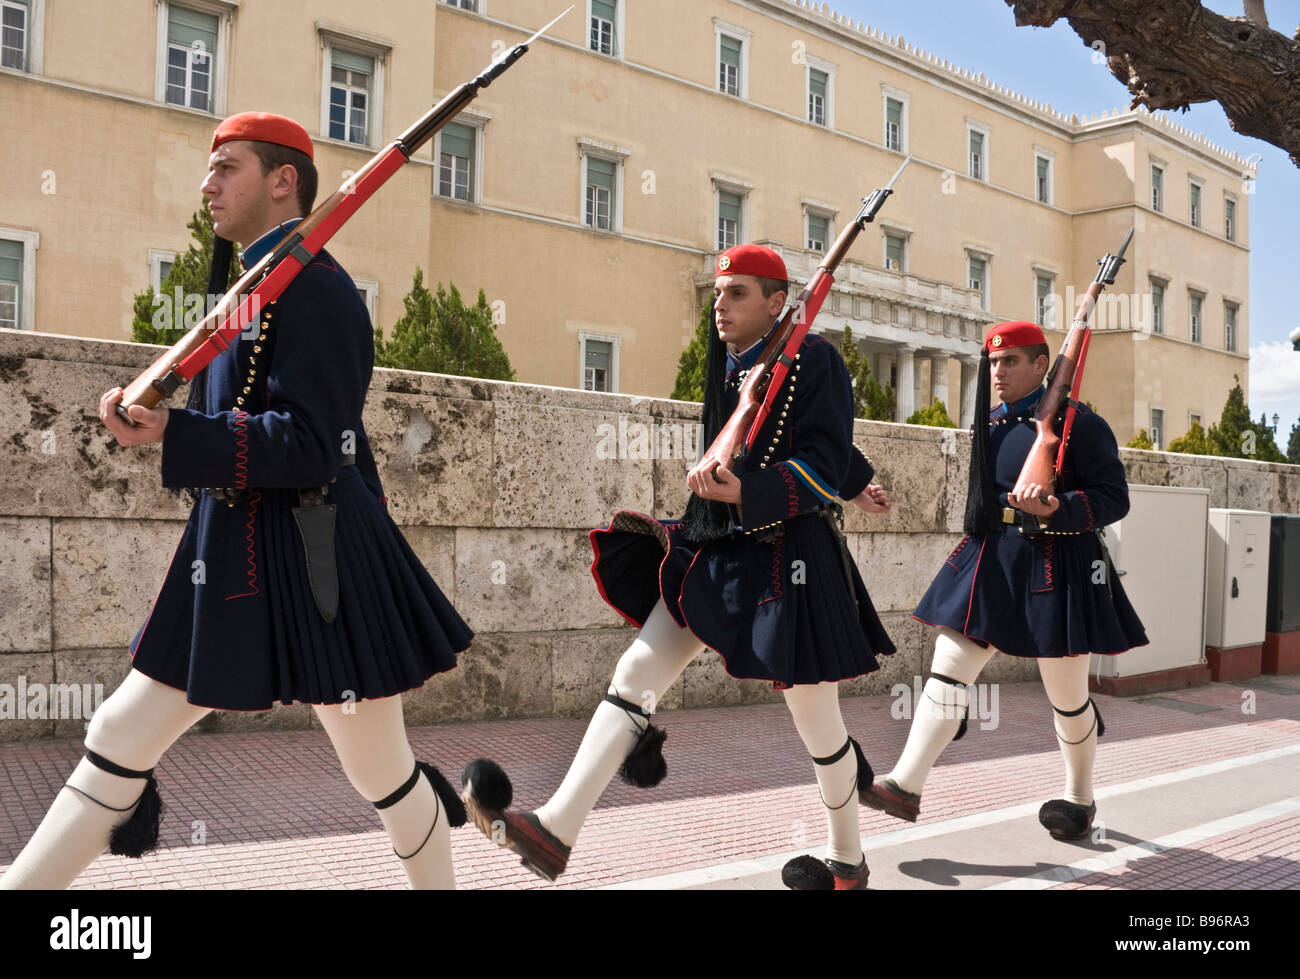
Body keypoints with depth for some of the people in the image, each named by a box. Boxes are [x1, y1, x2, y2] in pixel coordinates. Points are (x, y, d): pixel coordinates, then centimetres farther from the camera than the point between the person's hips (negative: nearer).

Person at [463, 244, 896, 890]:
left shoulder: (813, 359, -9)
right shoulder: (729, 366, 12)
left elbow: (823, 464, -16)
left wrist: (745, 493, -31)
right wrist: (853, 484, 37)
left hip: (788, 560, -7)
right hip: (716, 554, 7)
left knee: (817, 725, 9)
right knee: (635, 673, -6)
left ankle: (847, 863, 33)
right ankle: (555, 831, -8)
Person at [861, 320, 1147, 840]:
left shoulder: (1079, 423, -7)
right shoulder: (989, 424, 12)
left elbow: (1114, 498, -12)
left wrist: (1055, 508, -28)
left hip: (1056, 568, -5)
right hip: (990, 561, 6)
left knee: (1067, 696, 9)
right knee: (948, 669, -4)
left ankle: (1079, 797, 31)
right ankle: (906, 786, -5)